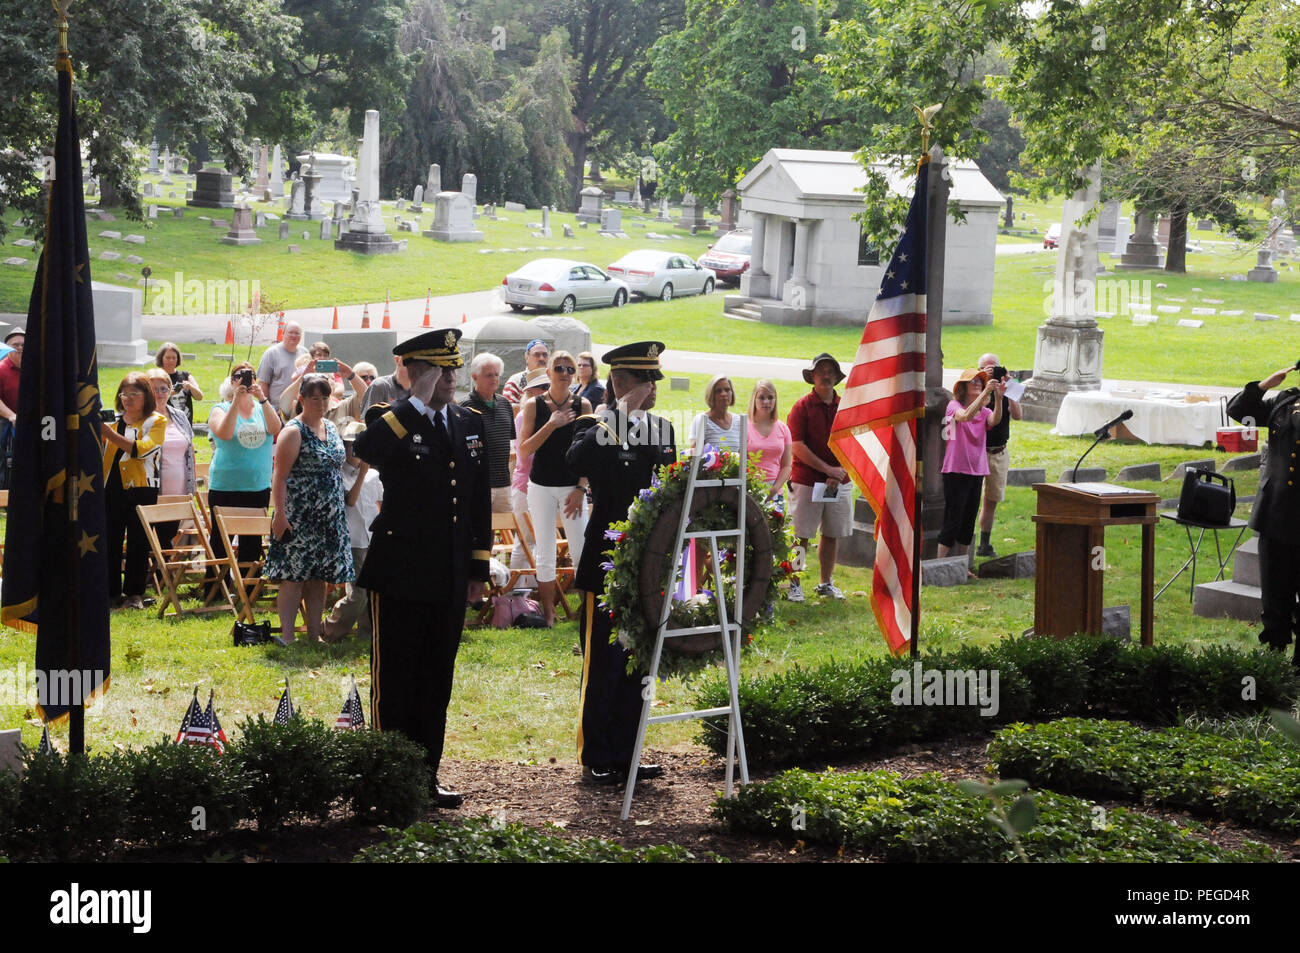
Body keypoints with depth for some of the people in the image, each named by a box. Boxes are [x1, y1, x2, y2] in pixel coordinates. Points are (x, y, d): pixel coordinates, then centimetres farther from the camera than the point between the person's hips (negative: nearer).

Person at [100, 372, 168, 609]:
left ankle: (134, 593, 6)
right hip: (112, 488, 3)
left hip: (141, 489, -3)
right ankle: (111, 590, 11)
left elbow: (142, 449, -16)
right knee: (109, 541, 2)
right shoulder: (113, 420, 12)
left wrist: (111, 434, -22)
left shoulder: (156, 421, 1)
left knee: (138, 543, 0)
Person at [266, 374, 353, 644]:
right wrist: (280, 514, -20)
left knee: (318, 577, 9)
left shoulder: (331, 428, 13)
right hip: (299, 517, -7)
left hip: (330, 517, 7)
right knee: (293, 575, -7)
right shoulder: (294, 432, -9)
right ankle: (287, 636, -5)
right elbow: (280, 476, -13)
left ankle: (314, 634, 15)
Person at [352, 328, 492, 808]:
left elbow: (480, 500, 16)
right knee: (393, 681, 1)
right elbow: (366, 449, -31)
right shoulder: (391, 420, -6)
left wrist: (479, 568, 13)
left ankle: (425, 775, 21)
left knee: (437, 681, 12)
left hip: (450, 581, 6)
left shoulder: (470, 424, 11)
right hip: (400, 575, -6)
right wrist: (419, 400, -26)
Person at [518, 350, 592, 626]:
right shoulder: (534, 405, 1)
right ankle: (548, 613, 12)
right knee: (545, 554, 2)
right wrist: (551, 424, -16)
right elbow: (524, 448, -5)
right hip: (541, 486, 0)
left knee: (581, 551, -6)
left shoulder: (582, 405, 2)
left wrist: (581, 489, -6)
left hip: (573, 486, 0)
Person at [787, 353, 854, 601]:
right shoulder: (802, 406, -3)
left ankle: (827, 583, 21)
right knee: (801, 535, -3)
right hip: (806, 481, -4)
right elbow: (797, 447, -9)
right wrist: (828, 469, -14)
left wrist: (839, 474, -9)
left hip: (839, 483, 4)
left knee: (832, 534, 10)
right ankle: (793, 584, 2)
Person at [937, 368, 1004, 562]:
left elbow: (994, 420, -13)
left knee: (968, 523, 10)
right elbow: (966, 416, -27)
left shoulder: (984, 411, 10)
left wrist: (998, 398, -30)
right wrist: (985, 392, -34)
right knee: (953, 519, -7)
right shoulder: (954, 406, -5)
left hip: (977, 471, 6)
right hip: (956, 471, -6)